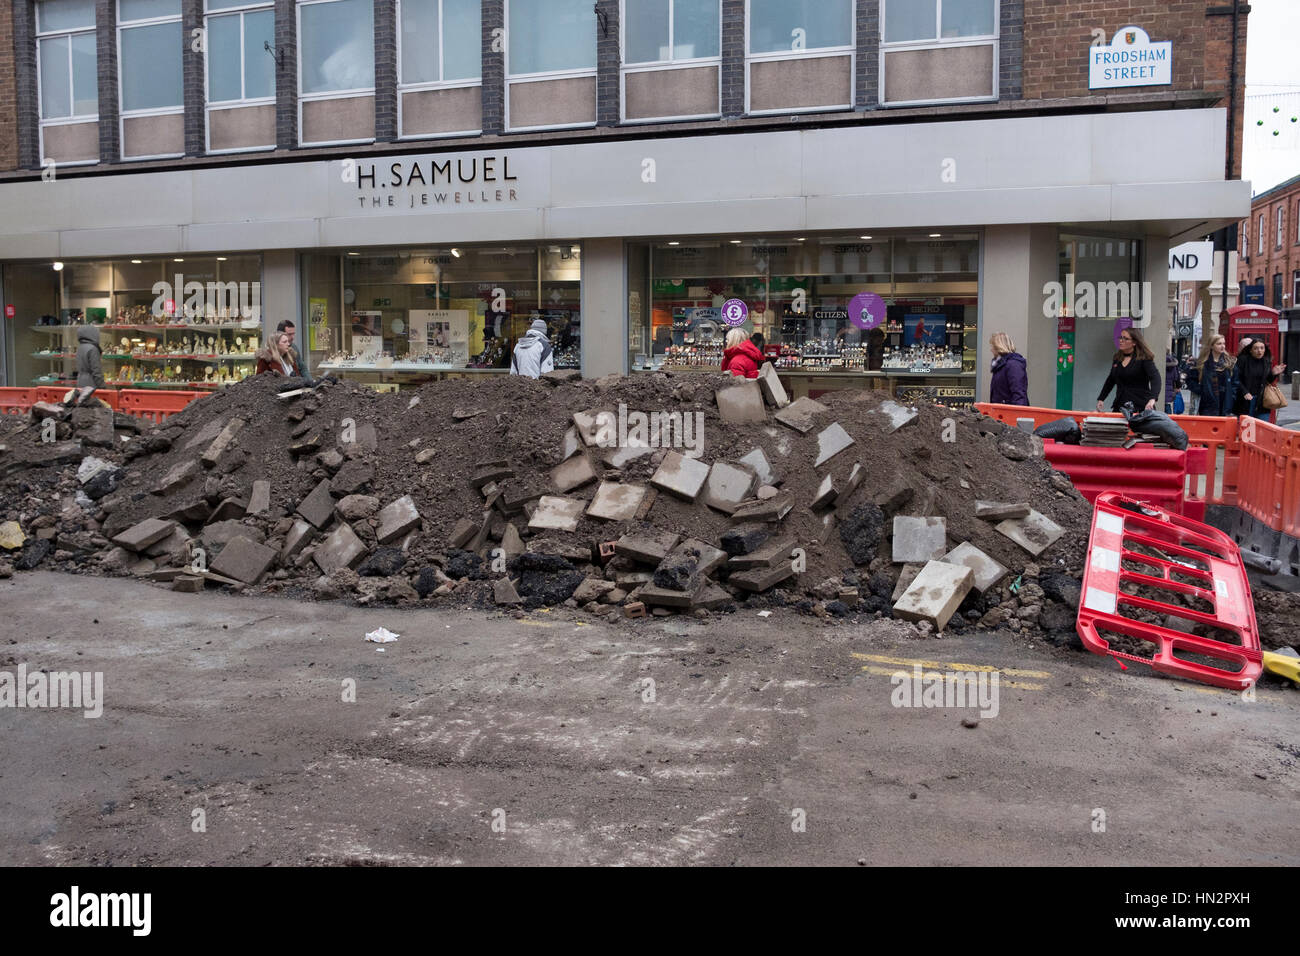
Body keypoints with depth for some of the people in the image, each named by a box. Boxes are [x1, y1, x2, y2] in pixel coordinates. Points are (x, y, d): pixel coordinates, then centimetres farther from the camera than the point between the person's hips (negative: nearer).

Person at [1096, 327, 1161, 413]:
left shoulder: (1144, 358, -7)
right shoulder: (1117, 358, 11)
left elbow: (1155, 378, -21)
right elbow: (1110, 380, 24)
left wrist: (1152, 399, -37)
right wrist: (1101, 399, 18)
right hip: (1120, 406, 6)